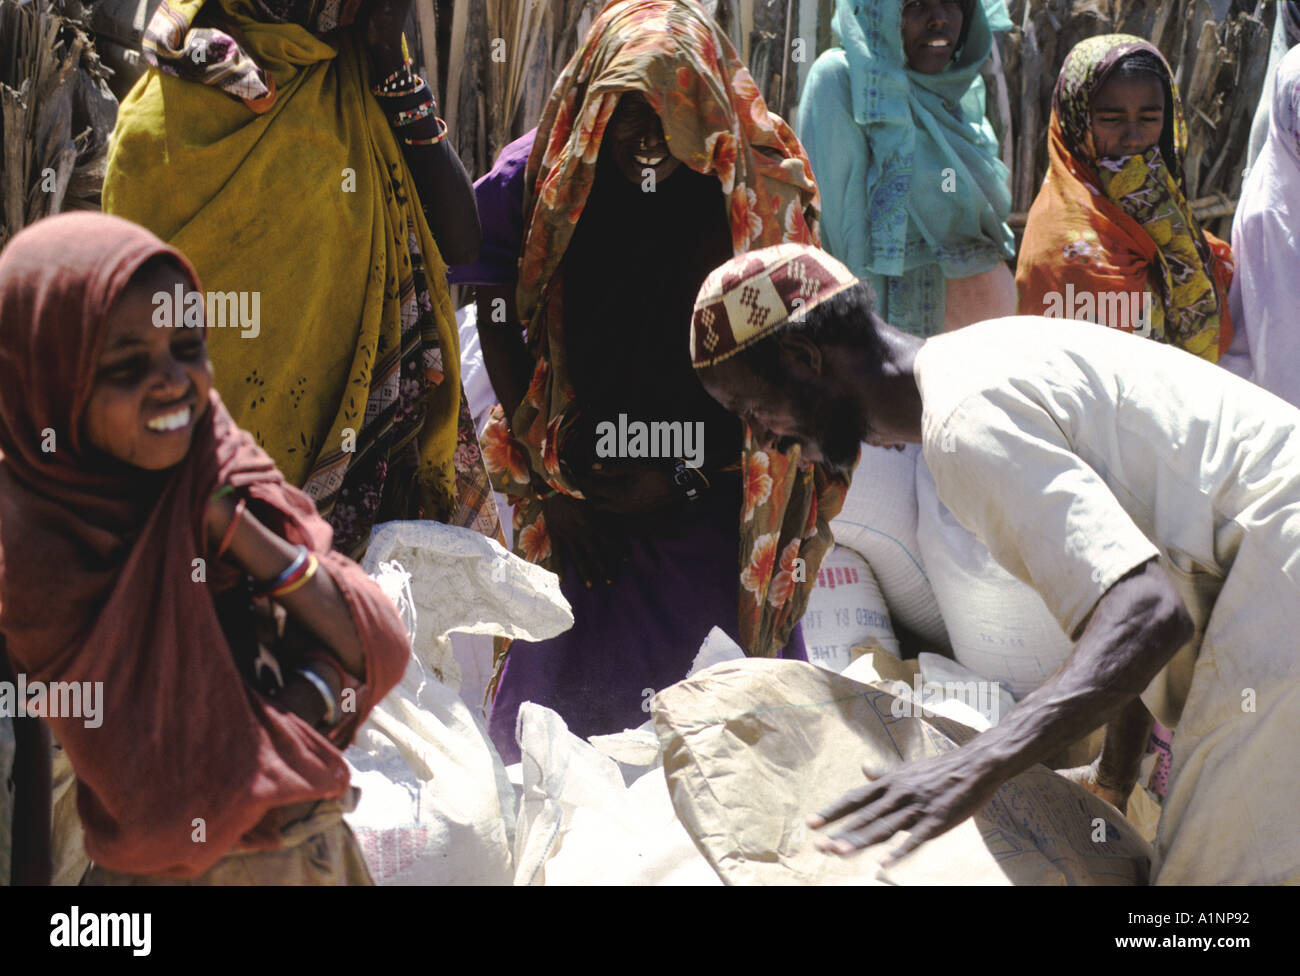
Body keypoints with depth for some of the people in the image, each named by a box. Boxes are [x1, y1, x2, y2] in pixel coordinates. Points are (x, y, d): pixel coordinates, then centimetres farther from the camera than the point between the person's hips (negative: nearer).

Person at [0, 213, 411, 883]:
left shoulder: (222, 469, -6)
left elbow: (379, 654, -11)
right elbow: (171, 808, -23)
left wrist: (232, 524, -19)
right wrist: (314, 693, -12)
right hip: (183, 872, -5)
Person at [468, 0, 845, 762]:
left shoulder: (760, 192, -3)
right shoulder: (541, 180, -1)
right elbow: (502, 332, 6)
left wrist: (683, 477, -4)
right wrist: (554, 487, 4)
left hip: (715, 506, -1)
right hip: (583, 500, 1)